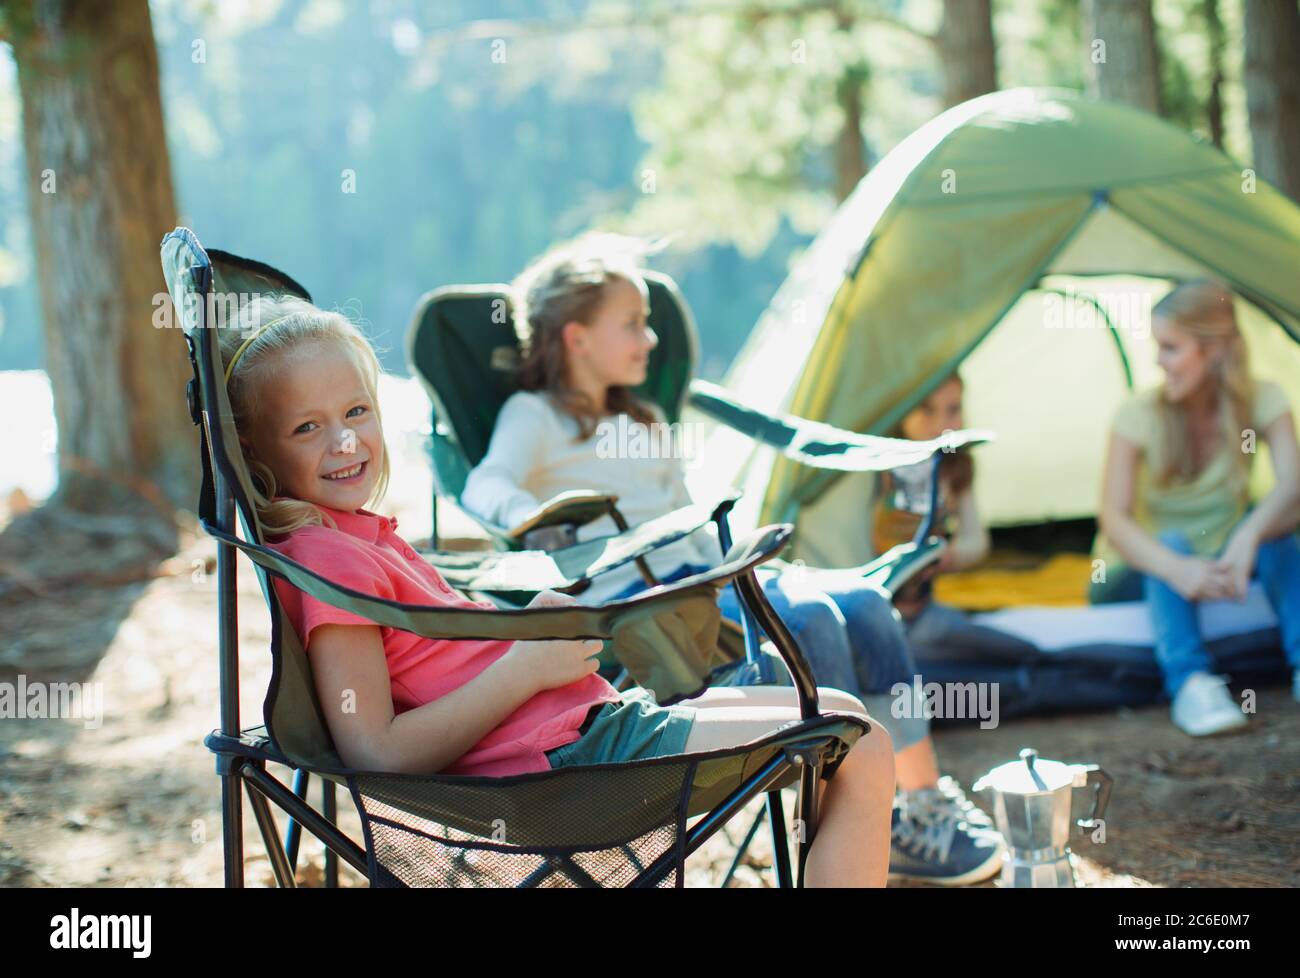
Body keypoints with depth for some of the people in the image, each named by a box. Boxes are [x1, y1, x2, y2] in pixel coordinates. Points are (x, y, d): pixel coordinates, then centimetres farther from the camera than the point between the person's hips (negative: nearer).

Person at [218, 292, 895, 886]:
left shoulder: (360, 536, 16)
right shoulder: (326, 558, -15)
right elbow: (377, 756, -24)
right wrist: (526, 667, -19)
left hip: (595, 720, 10)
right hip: (563, 754, -10)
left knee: (840, 715, 15)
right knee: (859, 751, -12)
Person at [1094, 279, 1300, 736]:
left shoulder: (1261, 400, -14)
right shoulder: (1140, 414, -19)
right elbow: (1113, 518, -28)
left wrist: (1249, 535, -52)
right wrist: (1176, 567, -48)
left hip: (1217, 565, 2)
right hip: (1140, 578, -2)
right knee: (1172, 540, -36)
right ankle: (1191, 683, -48)